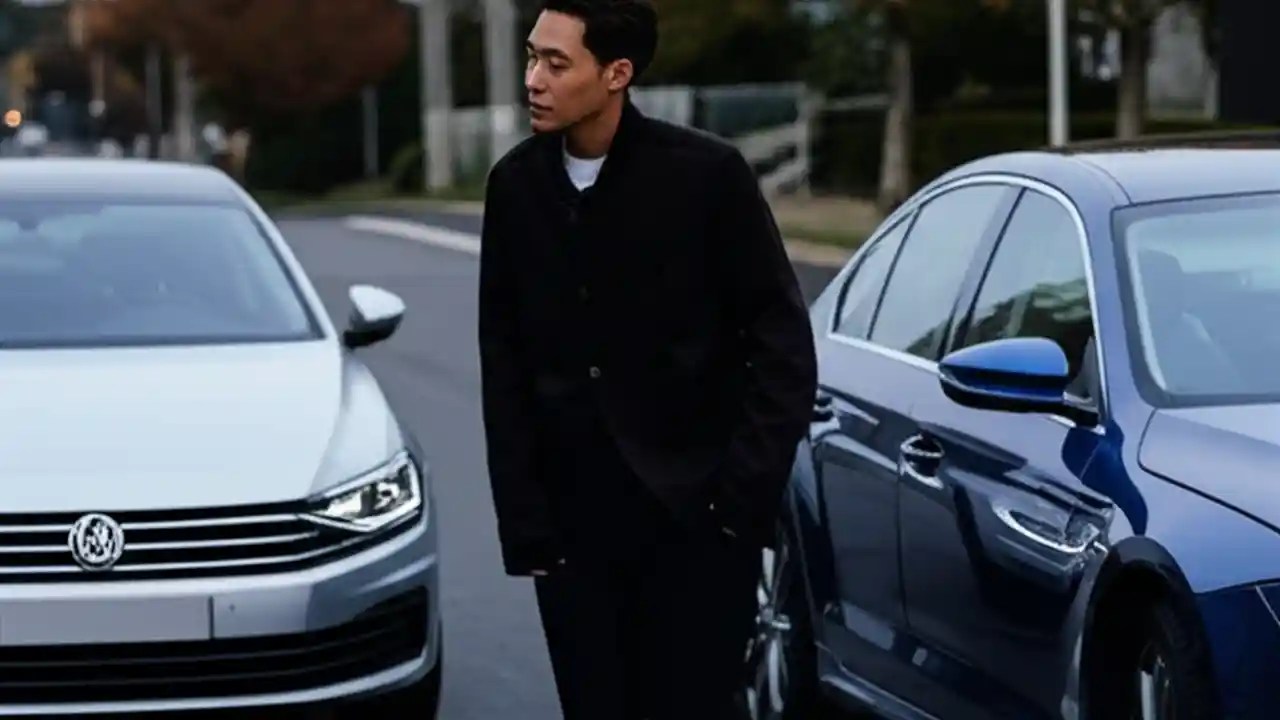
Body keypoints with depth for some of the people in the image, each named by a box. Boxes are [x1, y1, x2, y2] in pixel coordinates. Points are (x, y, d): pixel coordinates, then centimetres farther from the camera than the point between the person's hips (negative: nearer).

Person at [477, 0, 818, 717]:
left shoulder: (706, 172, -8)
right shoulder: (515, 185, 2)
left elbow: (782, 335, -4)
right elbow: (503, 357, 6)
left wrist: (745, 491, -10)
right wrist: (522, 520, 2)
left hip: (694, 518, -3)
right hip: (572, 522, 3)